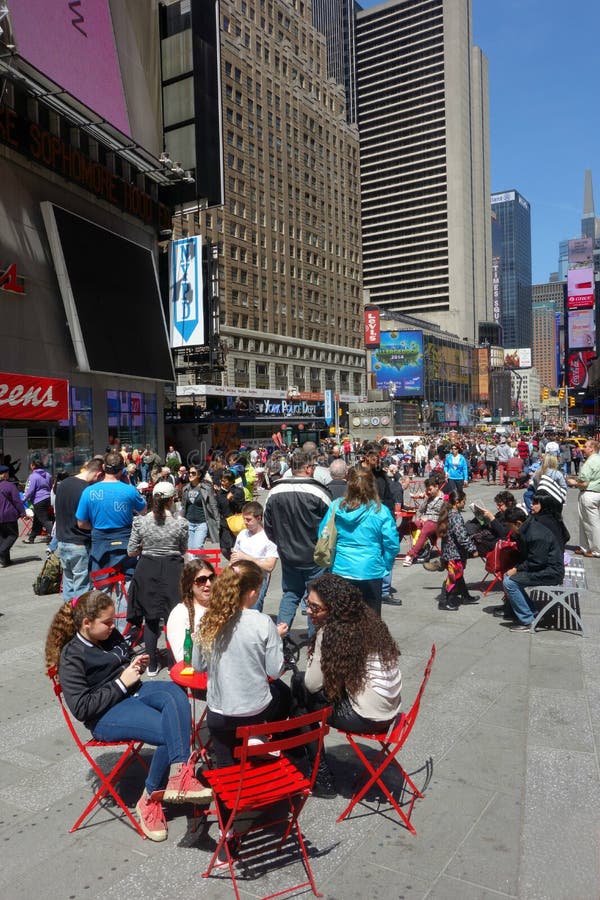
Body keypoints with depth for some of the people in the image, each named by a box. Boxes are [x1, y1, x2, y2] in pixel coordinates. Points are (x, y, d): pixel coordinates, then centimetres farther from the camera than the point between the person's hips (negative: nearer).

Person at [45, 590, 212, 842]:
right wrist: (121, 683, -16)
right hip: (106, 716, -7)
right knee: (170, 731, -27)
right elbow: (81, 708, -15)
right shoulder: (71, 658, -9)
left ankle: (179, 774, -34)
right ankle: (150, 799, -9)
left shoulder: (112, 635, 10)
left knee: (174, 693, -27)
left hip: (133, 692, 7)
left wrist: (136, 664, 4)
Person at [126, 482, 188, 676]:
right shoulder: (180, 523, -10)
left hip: (147, 571, 1)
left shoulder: (140, 522, -7)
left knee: (150, 619, 13)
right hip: (173, 571, -1)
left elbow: (131, 552, 0)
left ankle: (152, 665, 22)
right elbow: (184, 550, 5)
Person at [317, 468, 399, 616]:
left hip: (340, 570, 2)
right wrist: (385, 567, 7)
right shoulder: (381, 512, -12)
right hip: (370, 572, -2)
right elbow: (392, 544, -9)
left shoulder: (335, 507, -5)